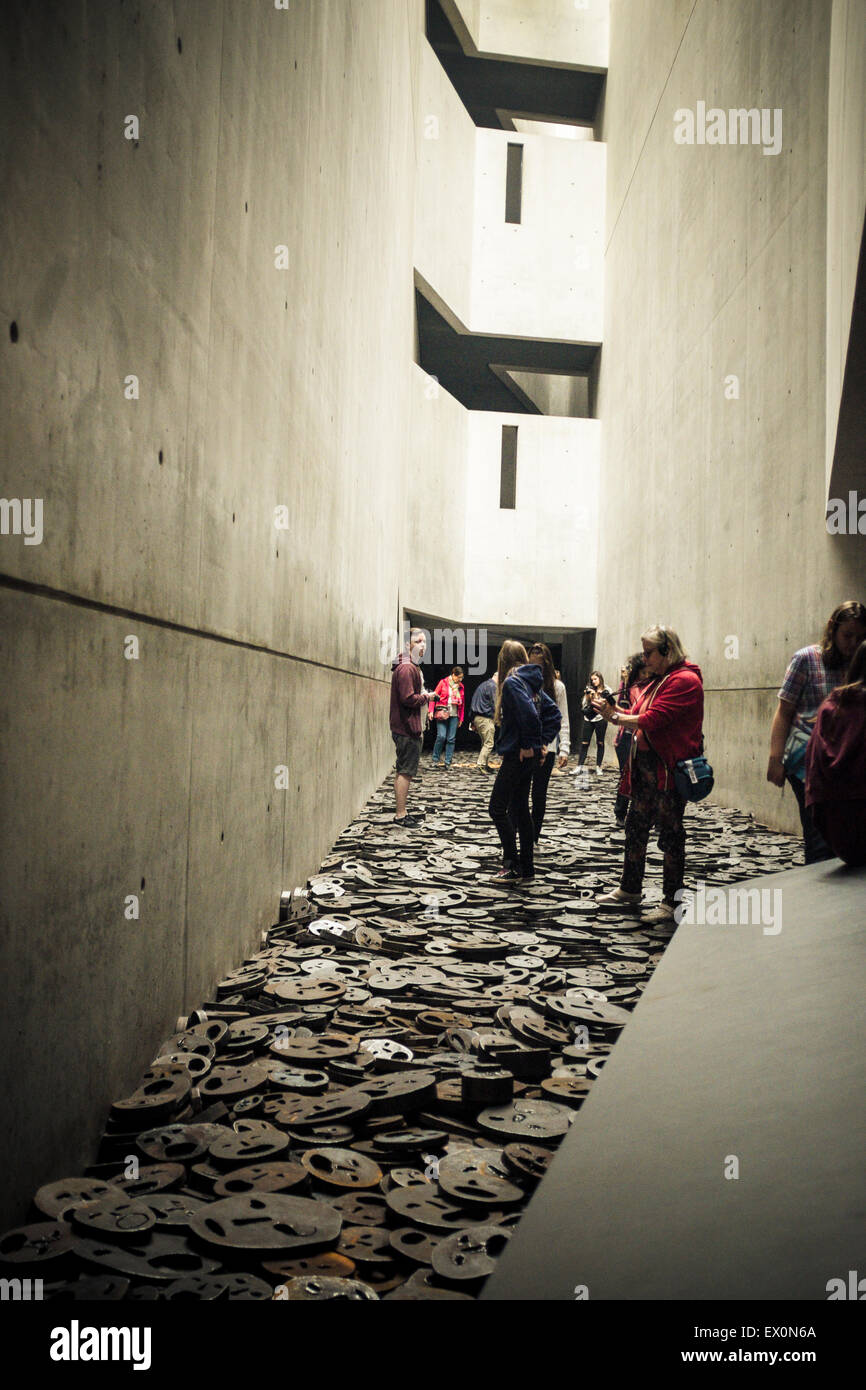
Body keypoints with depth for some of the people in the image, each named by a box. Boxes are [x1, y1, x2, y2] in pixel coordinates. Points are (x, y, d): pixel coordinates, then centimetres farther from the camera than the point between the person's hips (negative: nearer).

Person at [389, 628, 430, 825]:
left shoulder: (411, 667, 18)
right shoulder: (407, 669, -16)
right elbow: (408, 699, -23)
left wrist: (422, 695, 5)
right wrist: (425, 697, -8)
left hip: (404, 727, 11)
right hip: (407, 729, -11)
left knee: (402, 771, 15)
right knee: (406, 772, -6)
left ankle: (401, 812, 23)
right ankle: (401, 815, -1)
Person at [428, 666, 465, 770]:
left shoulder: (461, 686, 11)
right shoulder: (443, 682, 0)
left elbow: (462, 703, 16)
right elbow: (434, 696, 0)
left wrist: (461, 718, 13)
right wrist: (431, 711, -8)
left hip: (454, 715, 4)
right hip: (442, 714, -4)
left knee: (451, 739, 2)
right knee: (441, 736, -12)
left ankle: (448, 763, 8)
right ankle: (435, 759, 5)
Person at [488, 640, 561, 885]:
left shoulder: (512, 682, -14)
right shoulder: (531, 683, 12)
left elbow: (528, 713, -28)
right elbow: (553, 713, 14)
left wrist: (530, 744, -18)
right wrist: (544, 741, 8)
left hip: (517, 755, -9)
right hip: (529, 755, 9)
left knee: (497, 808, -1)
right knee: (520, 809, 13)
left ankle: (512, 865, 0)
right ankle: (526, 869, 17)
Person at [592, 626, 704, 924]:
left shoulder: (684, 681, -15)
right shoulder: (657, 680, 17)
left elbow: (651, 720, -22)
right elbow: (638, 716, 15)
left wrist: (615, 716, -11)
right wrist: (613, 710, -2)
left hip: (669, 768, -10)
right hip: (645, 764, 10)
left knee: (670, 832, -2)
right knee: (635, 825, 15)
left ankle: (671, 902, 7)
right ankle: (629, 891, 28)